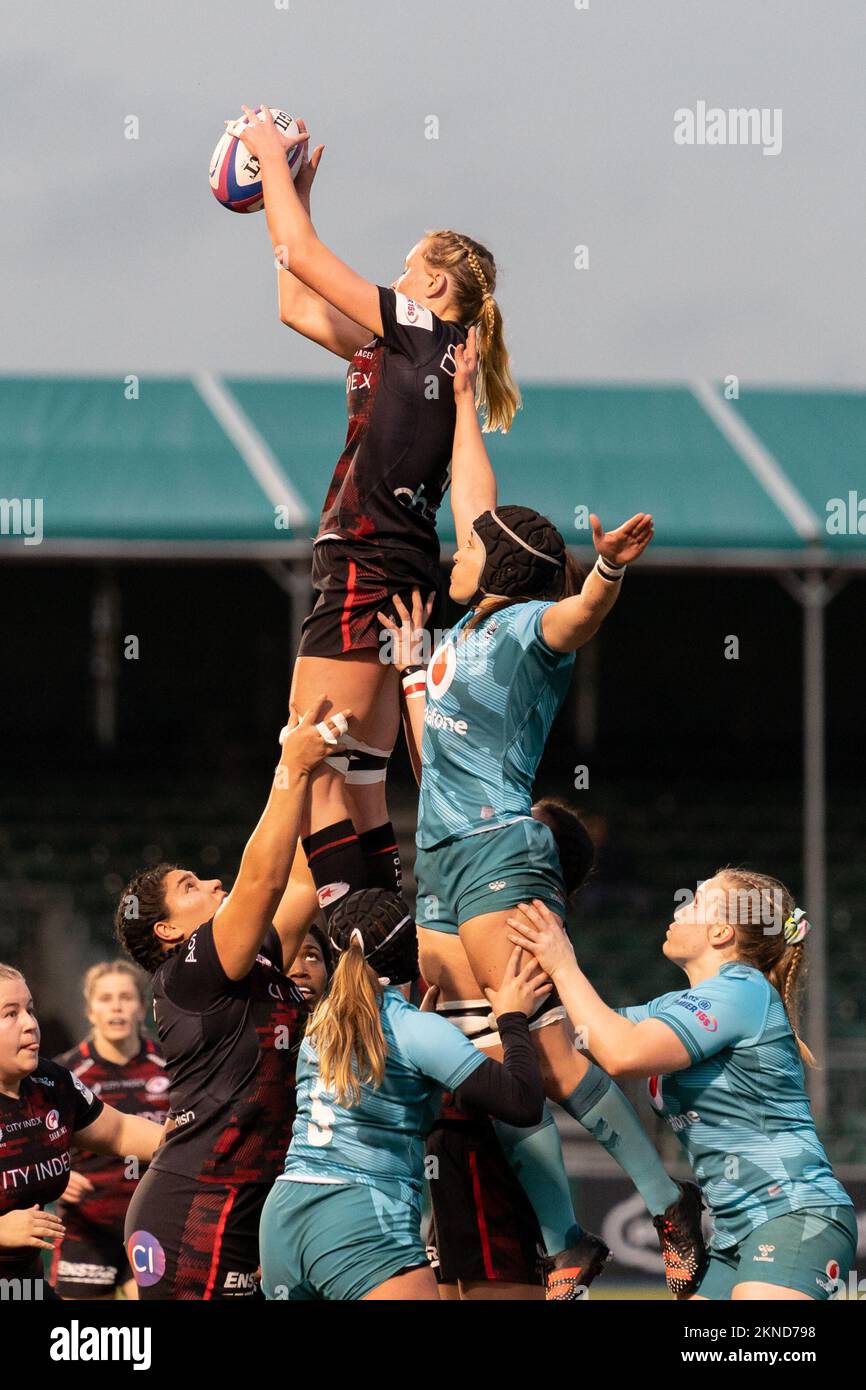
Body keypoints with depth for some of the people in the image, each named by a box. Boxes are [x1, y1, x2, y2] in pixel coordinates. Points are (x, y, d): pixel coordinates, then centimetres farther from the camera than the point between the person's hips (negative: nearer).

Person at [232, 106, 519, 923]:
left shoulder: (423, 332, -5)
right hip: (393, 575, 9)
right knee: (357, 785, 8)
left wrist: (275, 158, 8)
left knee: (313, 775, -12)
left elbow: (303, 257, -4)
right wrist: (292, 189, 27)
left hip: (367, 570, -9)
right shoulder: (408, 349, 18)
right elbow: (298, 305, 26)